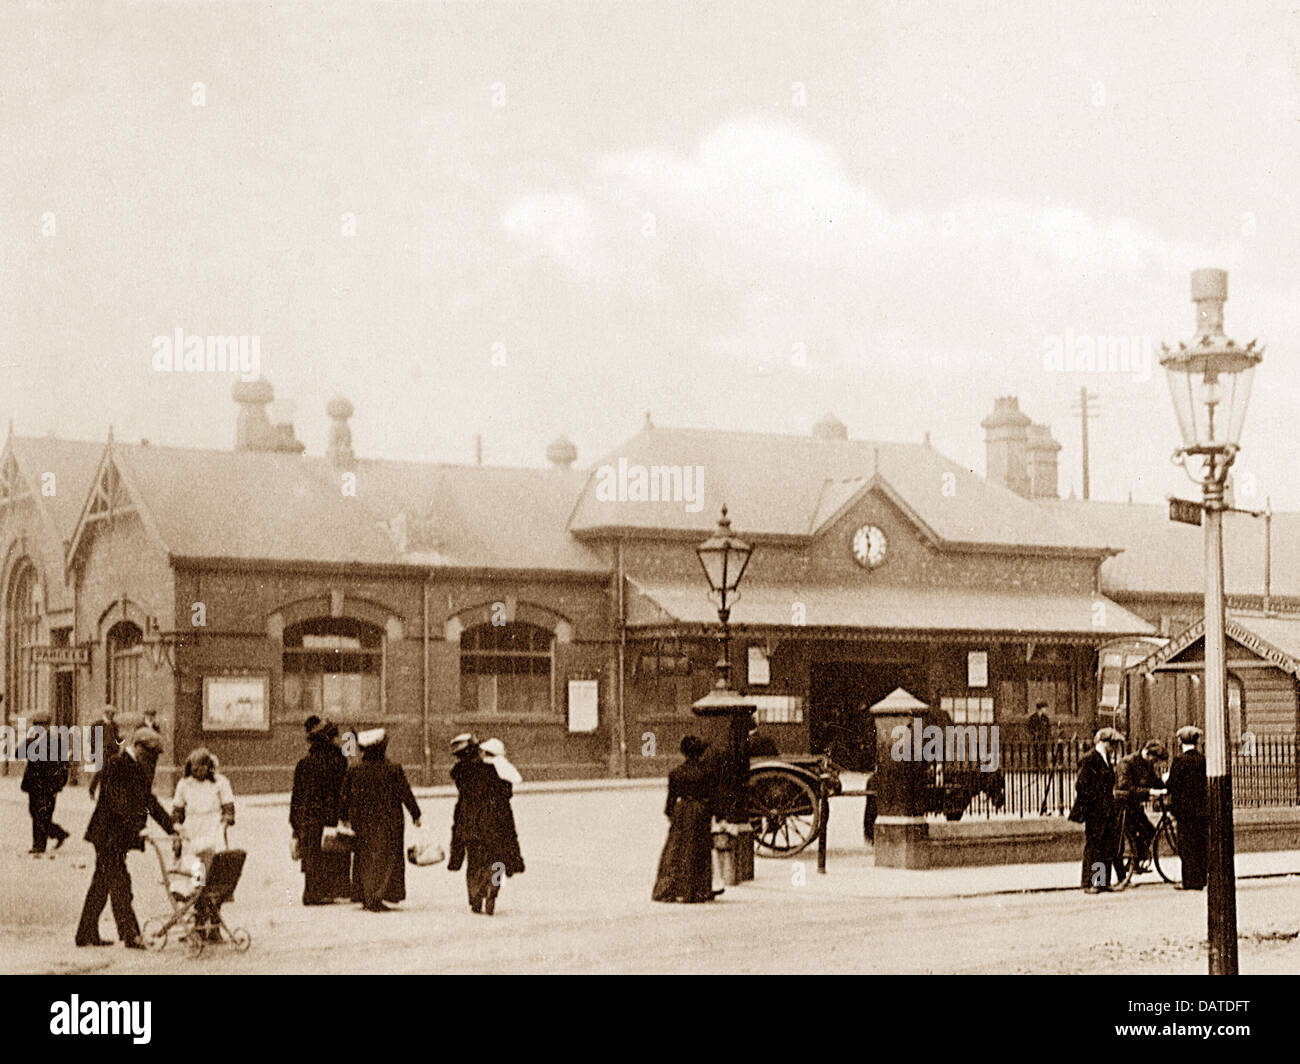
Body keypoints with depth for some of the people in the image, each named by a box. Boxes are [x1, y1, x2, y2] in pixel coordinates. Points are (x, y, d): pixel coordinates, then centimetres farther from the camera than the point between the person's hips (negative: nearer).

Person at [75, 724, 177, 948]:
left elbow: (149, 801, 17)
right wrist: (138, 827, -31)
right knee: (119, 882, -10)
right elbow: (117, 801, -25)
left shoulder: (138, 768, 13)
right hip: (108, 834, -9)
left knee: (101, 884, 12)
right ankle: (130, 935, -11)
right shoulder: (116, 764, -15)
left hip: (121, 835, 9)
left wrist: (171, 828, 11)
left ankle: (86, 934, 18)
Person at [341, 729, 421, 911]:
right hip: (389, 824, -3)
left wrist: (346, 818, 18)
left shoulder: (354, 772, -4)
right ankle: (375, 899, -3)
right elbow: (406, 794, -6)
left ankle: (367, 899, 17)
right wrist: (415, 815, 5)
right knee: (385, 859, 6)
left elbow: (345, 797, 3)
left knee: (366, 860, 15)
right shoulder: (393, 771, -11)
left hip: (364, 824, 3)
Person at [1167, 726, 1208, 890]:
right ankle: (1201, 879, 16)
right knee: (1201, 844, 11)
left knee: (1187, 846, 1)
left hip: (1186, 808, -5)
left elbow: (1174, 784, -9)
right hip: (1202, 808, 5)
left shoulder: (1180, 759, -10)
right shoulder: (1203, 758, 4)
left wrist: (1173, 808, 3)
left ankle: (1190, 881, 1)